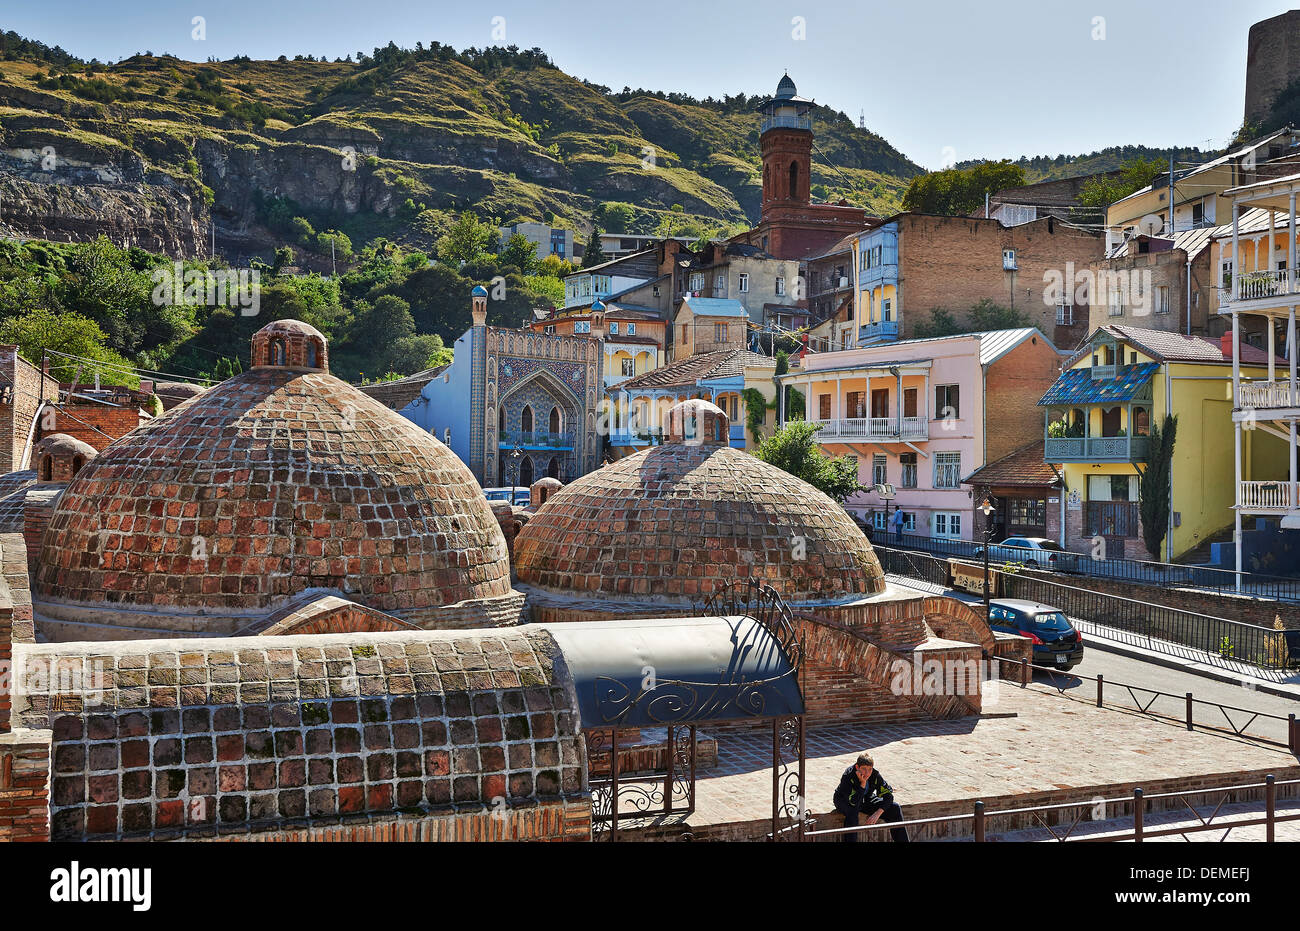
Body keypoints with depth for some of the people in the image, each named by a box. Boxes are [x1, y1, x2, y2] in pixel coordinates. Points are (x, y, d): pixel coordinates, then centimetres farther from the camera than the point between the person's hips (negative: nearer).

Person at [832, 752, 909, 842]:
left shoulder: (875, 775, -21)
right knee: (852, 812, -40)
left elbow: (888, 795, -15)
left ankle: (902, 841, 2)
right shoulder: (848, 776, -33)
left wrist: (877, 813, -27)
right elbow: (854, 803, -39)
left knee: (894, 808, -11)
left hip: (866, 799, 4)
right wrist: (863, 783, -44)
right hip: (844, 800, -4)